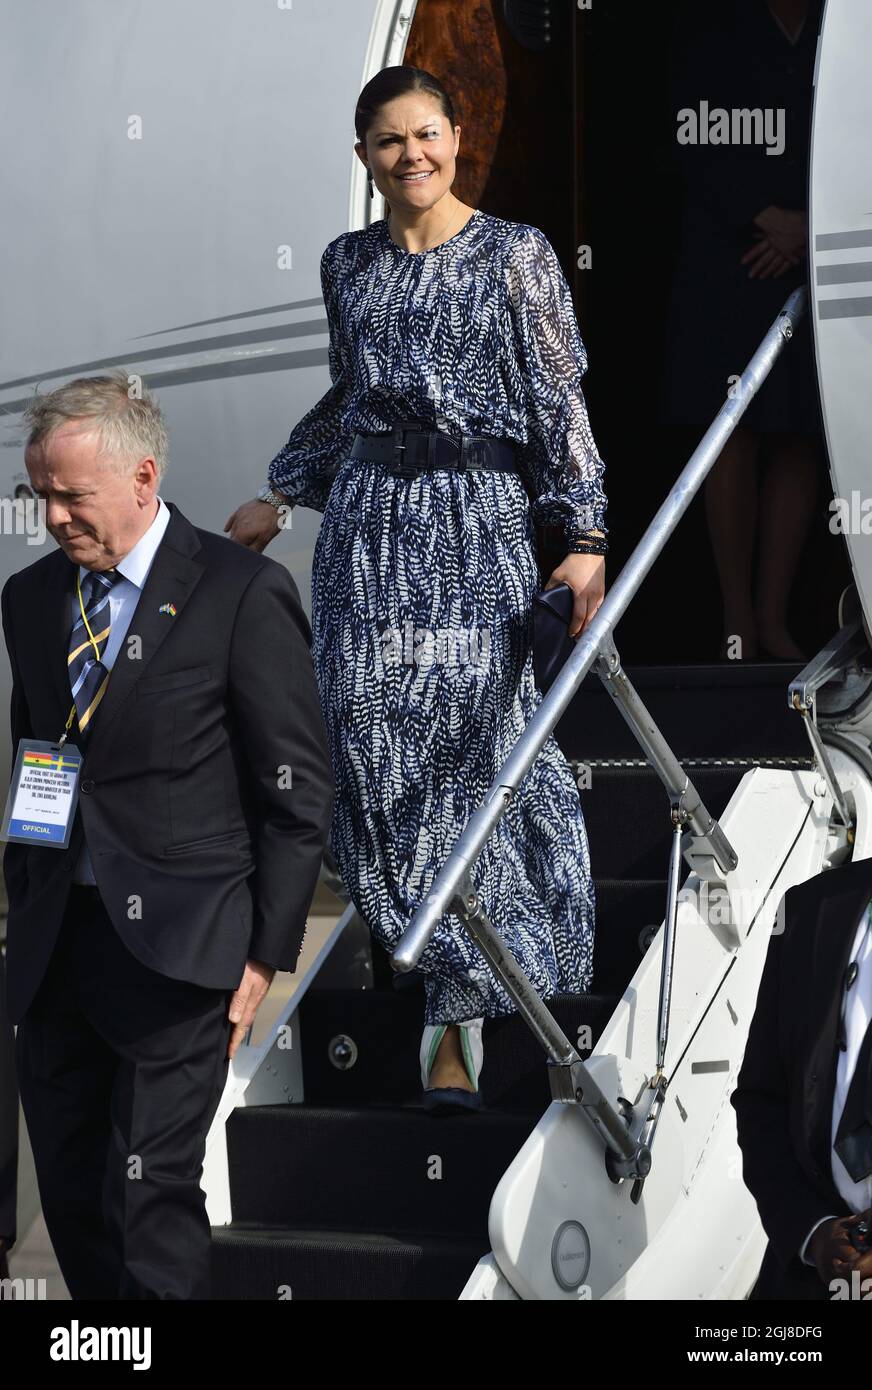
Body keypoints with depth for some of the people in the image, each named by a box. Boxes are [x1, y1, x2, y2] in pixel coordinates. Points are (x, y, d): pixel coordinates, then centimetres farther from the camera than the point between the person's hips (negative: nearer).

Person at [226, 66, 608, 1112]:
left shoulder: (516, 256, 0)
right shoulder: (348, 264, 12)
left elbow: (558, 400, -3)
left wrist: (585, 537, -9)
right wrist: (278, 495, 23)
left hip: (481, 523, -4)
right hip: (371, 522, 4)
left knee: (473, 746, -8)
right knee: (376, 743, -5)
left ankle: (455, 1020, -5)